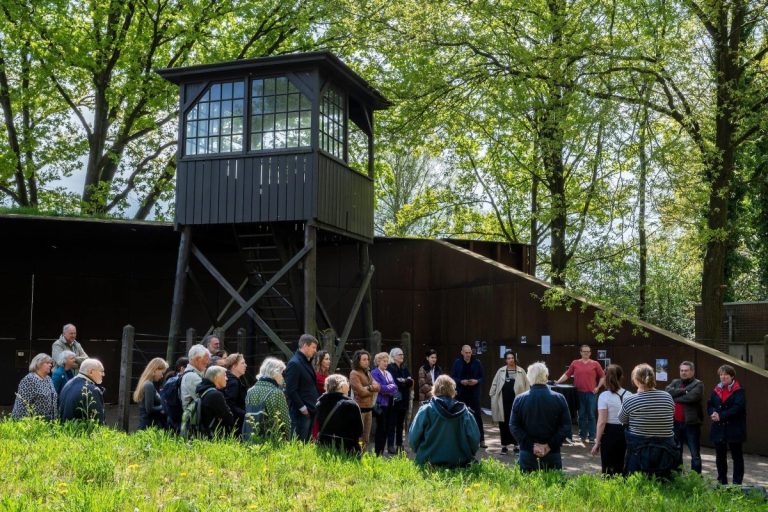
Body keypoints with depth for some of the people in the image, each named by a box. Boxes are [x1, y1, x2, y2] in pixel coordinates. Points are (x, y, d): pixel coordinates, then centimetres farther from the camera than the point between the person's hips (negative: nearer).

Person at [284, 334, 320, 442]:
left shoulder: (306, 362, 16)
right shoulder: (294, 364, -13)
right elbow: (291, 390, -18)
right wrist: (302, 408, -16)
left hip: (310, 410, 9)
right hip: (301, 412, -9)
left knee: (306, 441, 12)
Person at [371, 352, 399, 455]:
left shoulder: (388, 373, 18)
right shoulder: (374, 373, -5)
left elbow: (395, 387, 9)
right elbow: (379, 387, -17)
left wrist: (387, 389, -9)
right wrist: (390, 387, -4)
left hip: (389, 403, 7)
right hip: (381, 403, -7)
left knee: (387, 428, 7)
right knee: (381, 428, -5)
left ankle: (382, 450, 14)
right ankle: (377, 453, 1)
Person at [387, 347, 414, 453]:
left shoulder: (405, 368, 16)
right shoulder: (389, 368, -5)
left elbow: (411, 382, 6)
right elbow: (394, 382, -16)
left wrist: (402, 381, -10)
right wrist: (406, 381, -7)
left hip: (404, 399, 6)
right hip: (394, 399, -6)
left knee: (401, 423, 10)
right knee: (392, 423, -4)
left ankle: (399, 444, 16)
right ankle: (391, 445, -2)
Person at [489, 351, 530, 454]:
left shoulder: (521, 371, 3)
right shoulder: (501, 371, 7)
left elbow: (526, 385, 2)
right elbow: (495, 384, 11)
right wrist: (492, 395, 6)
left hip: (516, 401, -1)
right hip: (503, 401, 1)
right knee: (503, 423, 5)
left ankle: (516, 444, 15)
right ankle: (504, 445, 15)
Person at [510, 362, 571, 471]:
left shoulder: (519, 399, -2)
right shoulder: (559, 399, -3)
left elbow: (514, 427, -5)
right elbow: (566, 427, -5)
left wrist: (532, 445, -8)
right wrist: (550, 446, -7)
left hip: (527, 454, 0)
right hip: (552, 454, 0)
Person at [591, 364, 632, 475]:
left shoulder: (604, 396, -11)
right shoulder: (628, 395, 1)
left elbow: (602, 422, -13)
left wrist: (597, 443, -7)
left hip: (609, 434, -4)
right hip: (625, 434, 4)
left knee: (608, 470, 3)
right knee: (622, 468, 15)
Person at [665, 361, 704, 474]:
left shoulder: (698, 384, -4)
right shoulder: (675, 382, 12)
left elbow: (692, 397, -22)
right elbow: (668, 392, -7)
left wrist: (675, 398, -10)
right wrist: (684, 390, -16)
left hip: (691, 423, -5)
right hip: (676, 423, 5)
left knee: (695, 454, 2)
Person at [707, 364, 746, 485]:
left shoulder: (739, 390, -7)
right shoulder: (716, 390, 11)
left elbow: (738, 407, -18)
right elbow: (709, 405, 9)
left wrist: (721, 415, -21)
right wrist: (713, 413, -13)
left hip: (734, 429, -6)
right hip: (719, 429, 6)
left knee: (737, 456, 4)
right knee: (720, 456, 12)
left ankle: (737, 483, 10)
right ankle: (722, 482, 22)